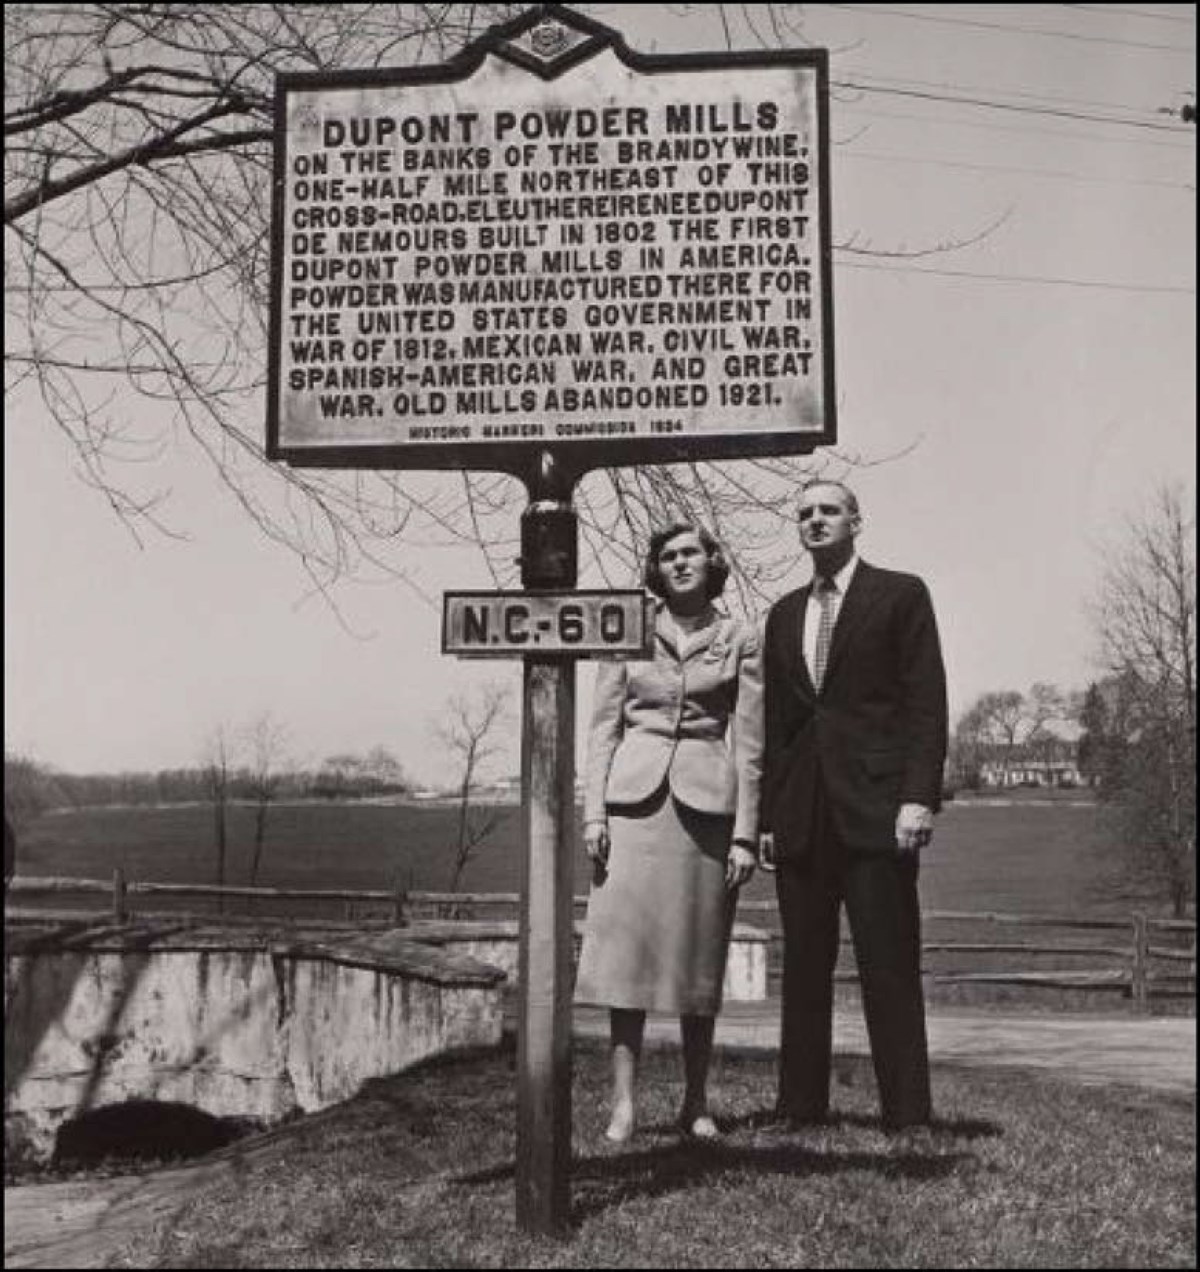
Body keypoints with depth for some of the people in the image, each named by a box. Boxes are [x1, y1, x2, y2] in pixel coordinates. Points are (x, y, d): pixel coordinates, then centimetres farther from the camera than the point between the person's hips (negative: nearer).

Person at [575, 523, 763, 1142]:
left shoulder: (739, 641, 6)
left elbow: (748, 743, 3)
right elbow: (603, 727, 8)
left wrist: (745, 833, -3)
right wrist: (594, 812, -2)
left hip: (707, 801, 0)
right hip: (634, 796, 1)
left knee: (699, 956, 4)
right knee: (626, 944, -5)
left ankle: (696, 1103, 15)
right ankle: (623, 1101, -2)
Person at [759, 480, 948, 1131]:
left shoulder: (900, 594, 5)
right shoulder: (784, 613, 19)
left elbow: (926, 702, -2)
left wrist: (919, 796, -13)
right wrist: (767, 816, 11)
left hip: (875, 808, -5)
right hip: (801, 818, 5)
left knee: (889, 968, -5)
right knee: (803, 970, 6)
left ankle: (906, 1115, 0)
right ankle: (802, 1110, 12)